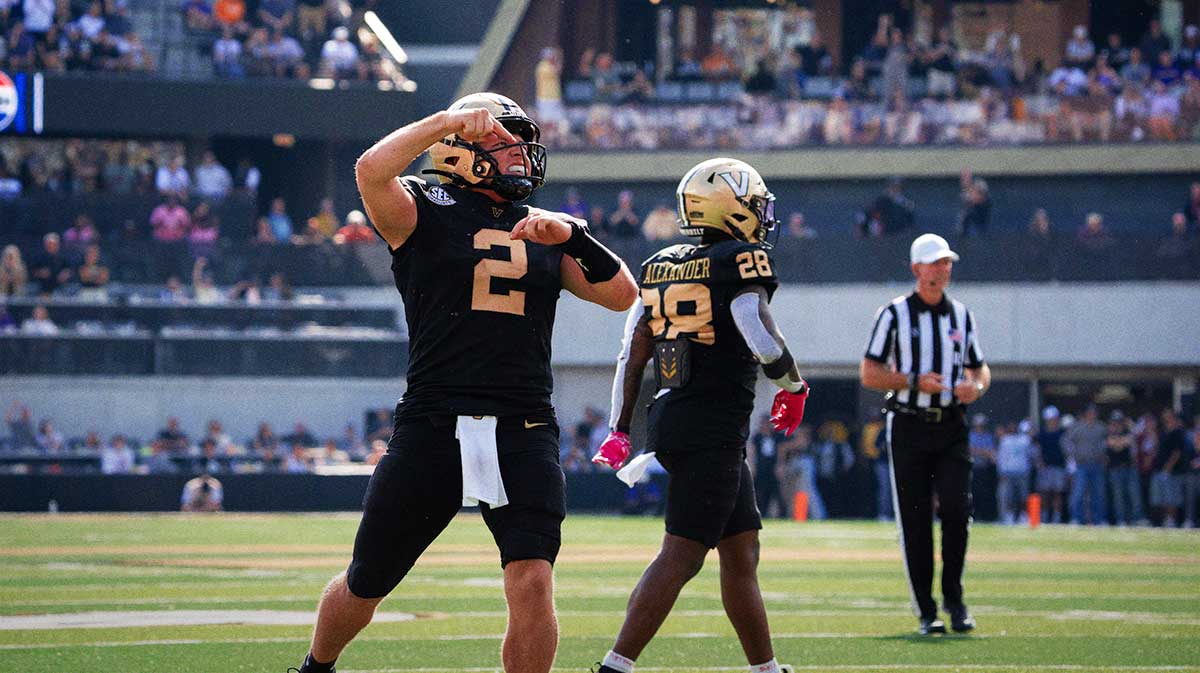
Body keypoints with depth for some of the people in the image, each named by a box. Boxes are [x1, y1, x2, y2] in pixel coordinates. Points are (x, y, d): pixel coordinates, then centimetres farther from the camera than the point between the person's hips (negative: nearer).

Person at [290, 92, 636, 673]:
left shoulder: (541, 231, 15)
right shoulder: (426, 213, 2)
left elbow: (621, 295, 7)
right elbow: (371, 171, -19)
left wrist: (572, 235, -6)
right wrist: (448, 121, -20)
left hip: (524, 432, 2)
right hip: (433, 426, -2)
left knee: (532, 582, -15)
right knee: (366, 583, 11)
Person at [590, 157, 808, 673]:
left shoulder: (660, 265, 11)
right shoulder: (740, 261, -10)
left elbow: (632, 356, 12)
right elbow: (764, 342, -20)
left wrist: (619, 431, 15)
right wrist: (794, 386, 0)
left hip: (669, 417, 8)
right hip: (714, 427, -8)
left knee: (742, 551, 16)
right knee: (681, 556, -10)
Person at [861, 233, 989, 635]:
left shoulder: (961, 316, 12)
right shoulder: (894, 315, 1)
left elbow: (980, 369, 19)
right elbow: (869, 375, -3)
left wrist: (976, 386, -6)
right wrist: (914, 382, -17)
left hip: (952, 427, 2)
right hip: (908, 426, -2)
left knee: (957, 509, -12)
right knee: (915, 520, -1)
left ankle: (953, 597, 5)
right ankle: (926, 612, 5)